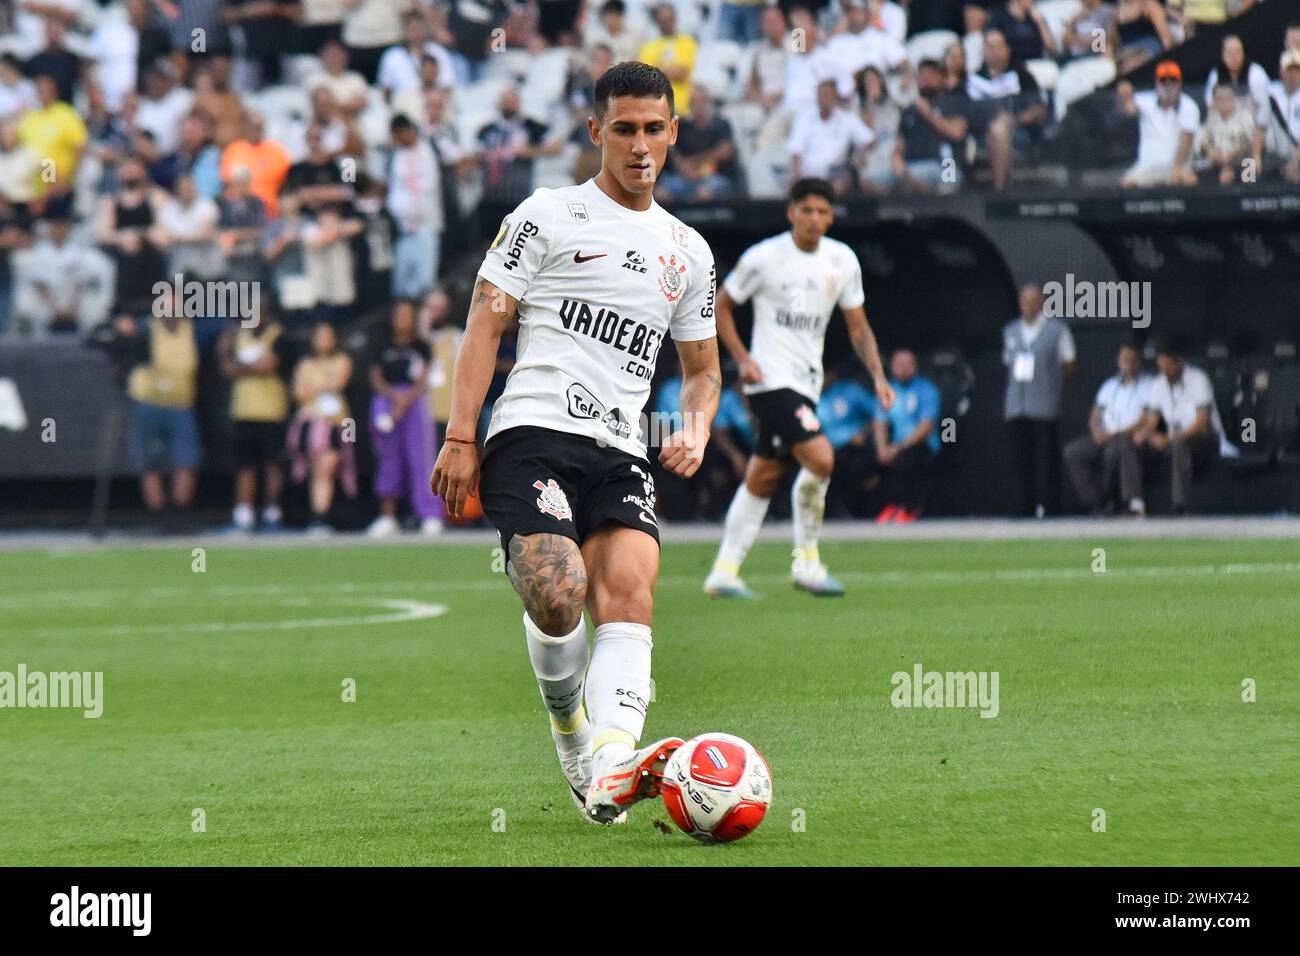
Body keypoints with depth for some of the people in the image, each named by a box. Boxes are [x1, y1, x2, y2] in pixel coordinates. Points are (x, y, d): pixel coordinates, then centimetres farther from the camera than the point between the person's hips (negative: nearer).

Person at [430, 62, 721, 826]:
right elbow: (486, 325, 3)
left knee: (629, 588, -23)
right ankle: (572, 735, 3)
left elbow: (704, 367, 30)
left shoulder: (689, 252, 21)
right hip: (534, 433, -4)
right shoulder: (548, 216, 7)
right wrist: (460, 439, -7)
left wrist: (695, 432, 7)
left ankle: (611, 766, -39)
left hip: (622, 454, 4)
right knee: (557, 598, -25)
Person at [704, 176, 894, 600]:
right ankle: (806, 561, -10)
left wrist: (878, 376, -1)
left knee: (763, 477, 10)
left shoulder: (842, 260, 6)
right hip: (771, 379, -6)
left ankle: (724, 572, 18)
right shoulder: (764, 258, -8)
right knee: (820, 458, -22)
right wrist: (743, 359, -9)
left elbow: (858, 327, 12)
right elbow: (721, 306, 2)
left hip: (807, 382, 6)